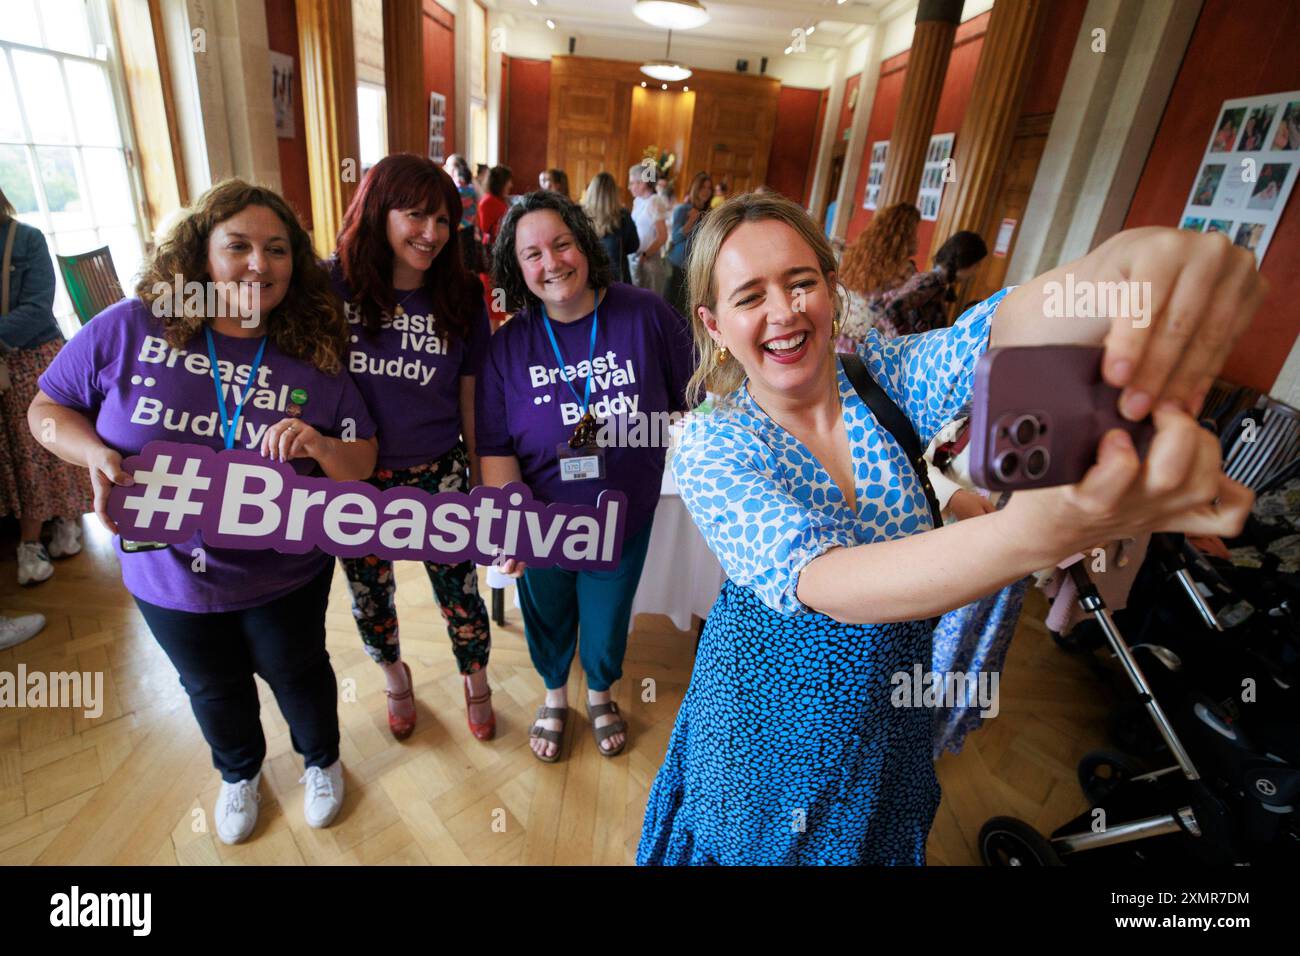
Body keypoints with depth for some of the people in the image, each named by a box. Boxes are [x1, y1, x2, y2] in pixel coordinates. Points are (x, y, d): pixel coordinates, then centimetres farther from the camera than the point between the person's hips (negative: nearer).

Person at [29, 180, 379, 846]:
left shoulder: (314, 356, -13)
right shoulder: (130, 328, -13)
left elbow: (362, 465, -9)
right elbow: (47, 408, 0)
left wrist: (318, 446, -30)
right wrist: (96, 454, -20)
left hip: (284, 575, -1)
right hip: (169, 573, 2)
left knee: (298, 674, 21)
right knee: (213, 688, 26)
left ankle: (321, 761, 52)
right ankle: (239, 772, 57)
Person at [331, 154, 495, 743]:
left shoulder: (461, 298, -5)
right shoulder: (331, 287, -9)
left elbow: (470, 400, 1)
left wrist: (481, 478, 5)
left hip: (439, 477, 0)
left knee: (459, 595, 11)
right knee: (370, 597, 20)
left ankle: (476, 685, 41)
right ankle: (395, 680, 51)